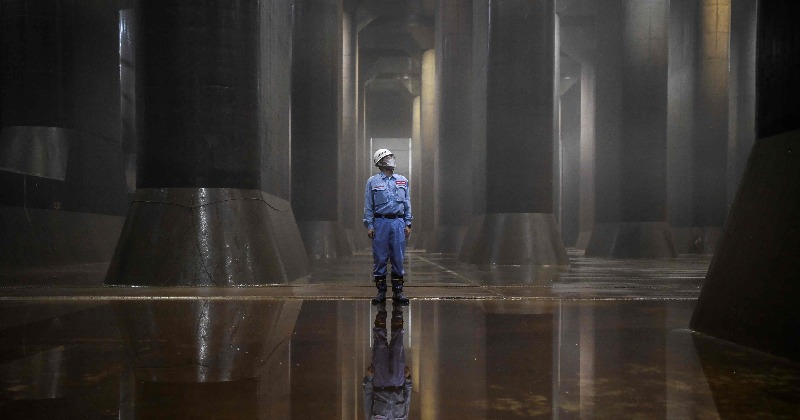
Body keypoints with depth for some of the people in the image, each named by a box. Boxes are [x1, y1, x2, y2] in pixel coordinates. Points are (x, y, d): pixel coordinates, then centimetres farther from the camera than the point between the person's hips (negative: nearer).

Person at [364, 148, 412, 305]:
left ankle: (398, 291, 11)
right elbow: (368, 206, 2)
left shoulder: (402, 180, 11)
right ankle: (381, 291, 10)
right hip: (380, 223, -2)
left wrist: (408, 224, 6)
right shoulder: (372, 182, 3)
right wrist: (369, 225, -4)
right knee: (380, 258, 1)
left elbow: (407, 204, 12)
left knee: (398, 258, 3)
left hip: (398, 223, 2)